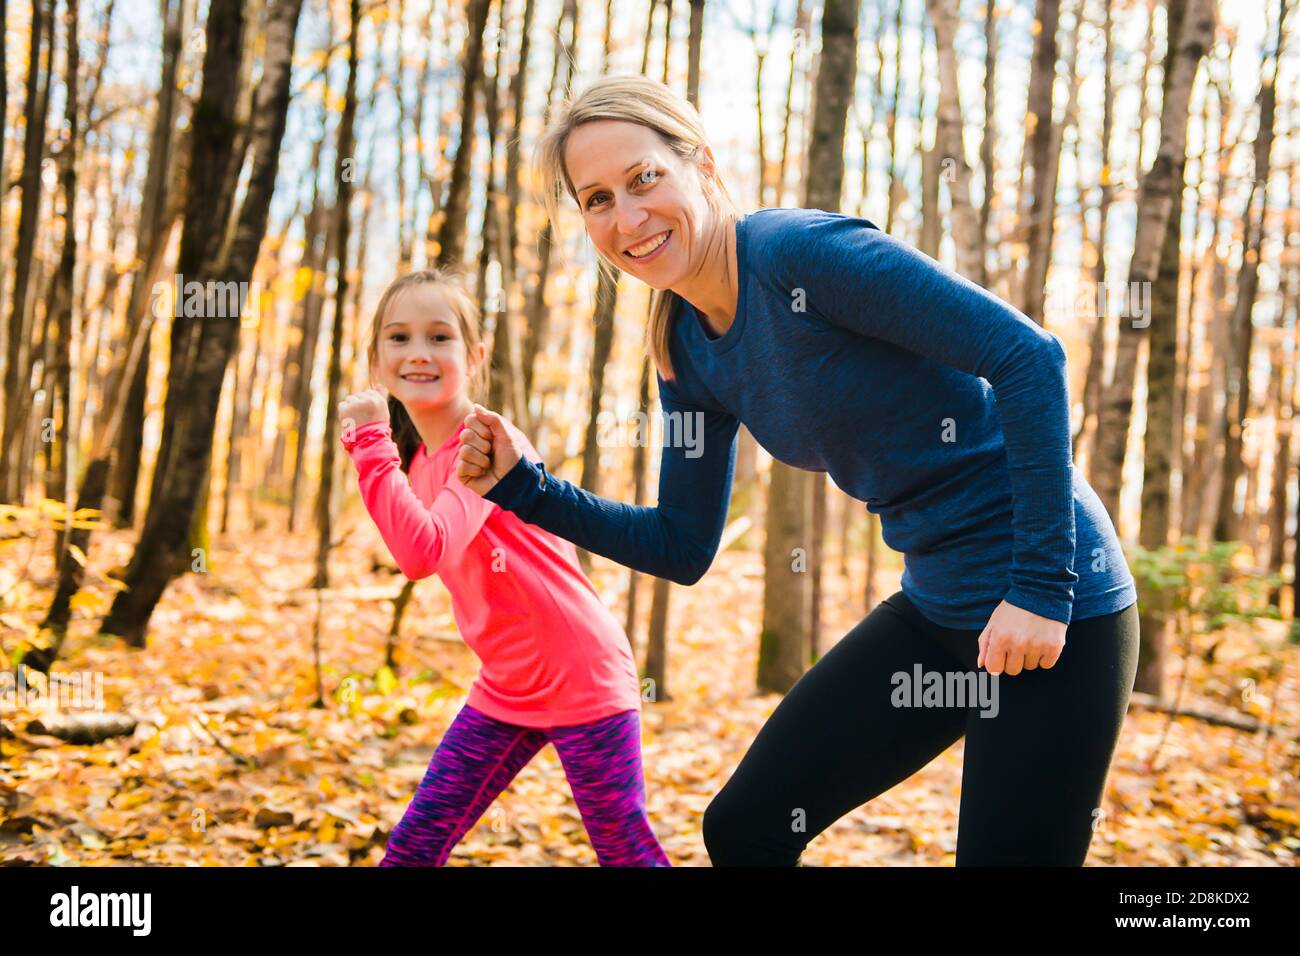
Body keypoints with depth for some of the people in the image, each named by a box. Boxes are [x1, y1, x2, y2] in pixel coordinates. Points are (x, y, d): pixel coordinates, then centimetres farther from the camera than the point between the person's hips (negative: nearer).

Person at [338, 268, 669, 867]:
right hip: (505, 688, 8)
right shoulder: (419, 458, 5)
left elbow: (423, 552, -34)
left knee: (626, 853, 4)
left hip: (581, 679, -8)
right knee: (413, 846, 6)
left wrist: (369, 440, -29)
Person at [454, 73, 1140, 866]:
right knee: (743, 829, 11)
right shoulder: (688, 352, 5)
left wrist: (1041, 588, -23)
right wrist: (525, 487, 3)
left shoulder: (798, 252, -19)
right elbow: (683, 547, 13)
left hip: (1049, 615, -8)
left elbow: (1030, 355, -23)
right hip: (934, 606, 8)